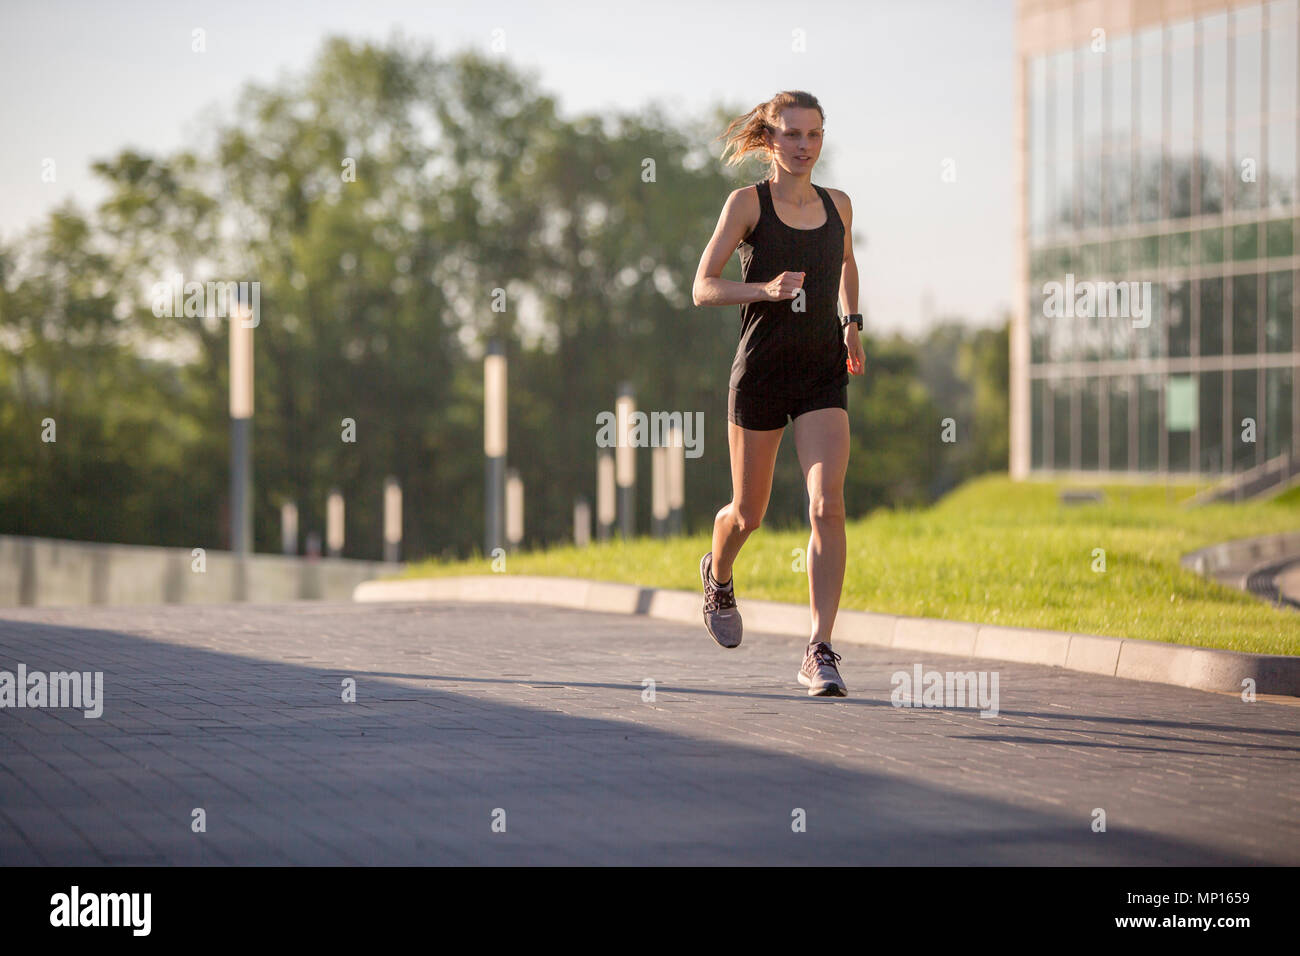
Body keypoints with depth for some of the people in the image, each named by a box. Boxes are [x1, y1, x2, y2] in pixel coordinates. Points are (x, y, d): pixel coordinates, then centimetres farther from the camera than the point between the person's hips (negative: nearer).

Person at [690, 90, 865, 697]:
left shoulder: (837, 206, 7)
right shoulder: (748, 203, -4)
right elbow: (702, 288, -7)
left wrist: (852, 323, 16)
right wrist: (766, 289, -22)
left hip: (824, 375, 2)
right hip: (761, 373, -2)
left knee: (827, 508, -15)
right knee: (748, 512, 11)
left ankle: (819, 653, -15)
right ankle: (718, 578, 47)